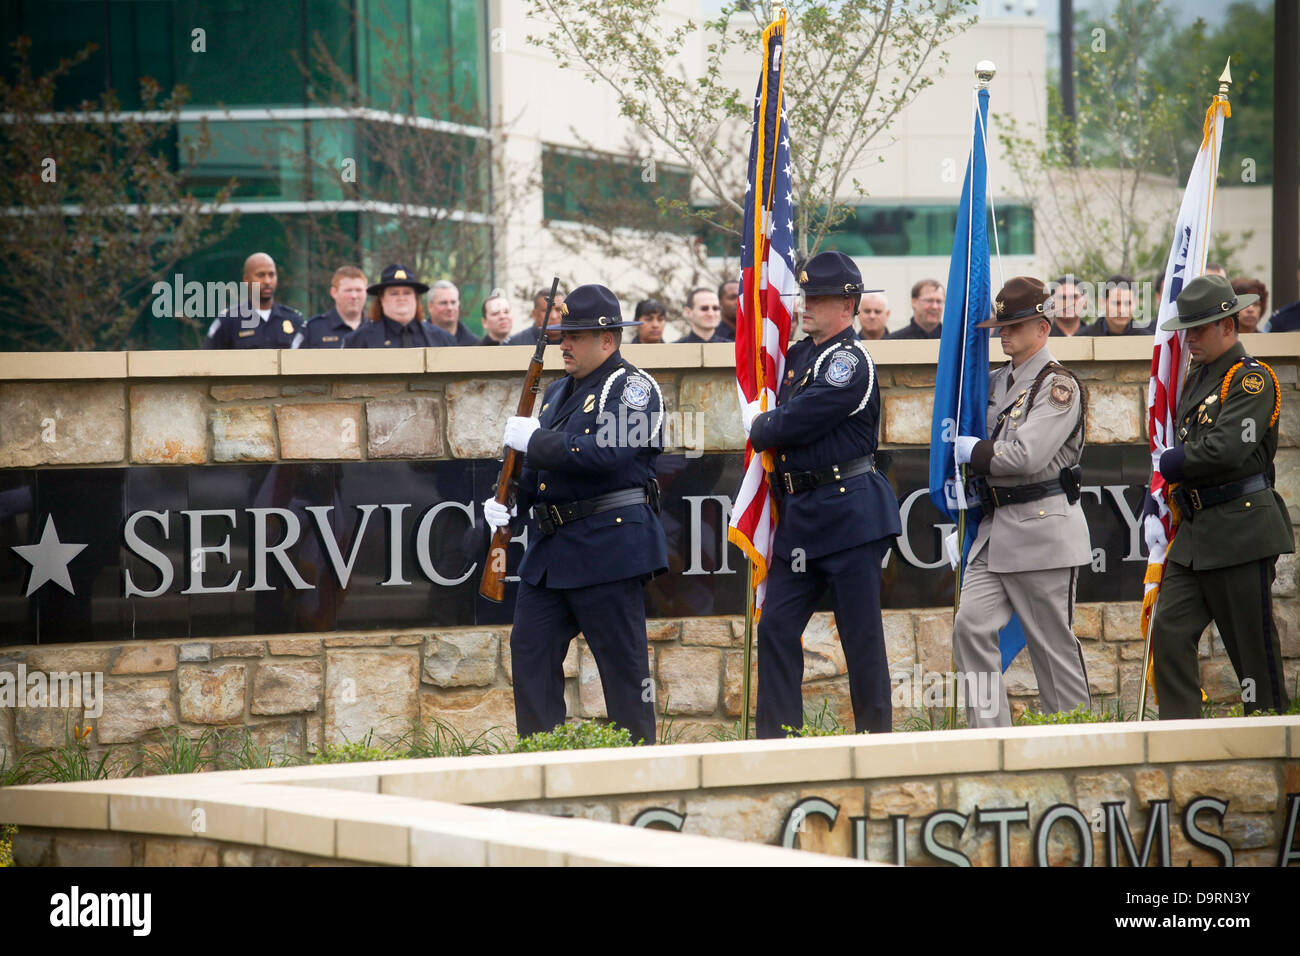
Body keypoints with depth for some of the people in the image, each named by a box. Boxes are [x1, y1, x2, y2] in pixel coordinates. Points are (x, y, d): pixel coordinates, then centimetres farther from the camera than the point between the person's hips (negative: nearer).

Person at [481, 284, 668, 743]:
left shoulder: (633, 387, -8)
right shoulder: (560, 391, 19)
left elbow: (605, 452, -23)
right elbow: (541, 466, 26)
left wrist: (533, 440, -17)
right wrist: (511, 503, 6)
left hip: (608, 548, -8)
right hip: (552, 550, 8)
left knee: (622, 662, -3)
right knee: (529, 649, 3)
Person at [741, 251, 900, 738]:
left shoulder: (850, 362, -13)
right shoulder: (799, 355, 14)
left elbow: (795, 423, -18)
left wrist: (758, 427, 0)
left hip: (849, 511, -9)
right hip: (799, 515, 9)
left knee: (861, 635, -2)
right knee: (776, 625, 4)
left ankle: (876, 737, 6)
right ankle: (777, 741, 8)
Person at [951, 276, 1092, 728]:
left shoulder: (1058, 385, -10)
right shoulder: (998, 382, 15)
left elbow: (1027, 455, -21)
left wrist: (973, 452, -8)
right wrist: (970, 476, 14)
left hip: (1042, 528, -8)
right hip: (995, 527, 8)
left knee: (1052, 641, -1)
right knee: (971, 626, -4)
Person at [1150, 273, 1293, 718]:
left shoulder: (1252, 379, -11)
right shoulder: (1197, 376, 17)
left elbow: (1225, 450, -23)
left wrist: (1170, 464, -8)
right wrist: (1163, 488, 13)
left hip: (1241, 531, -9)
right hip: (1194, 532, 9)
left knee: (1253, 644, -2)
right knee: (1169, 631, 0)